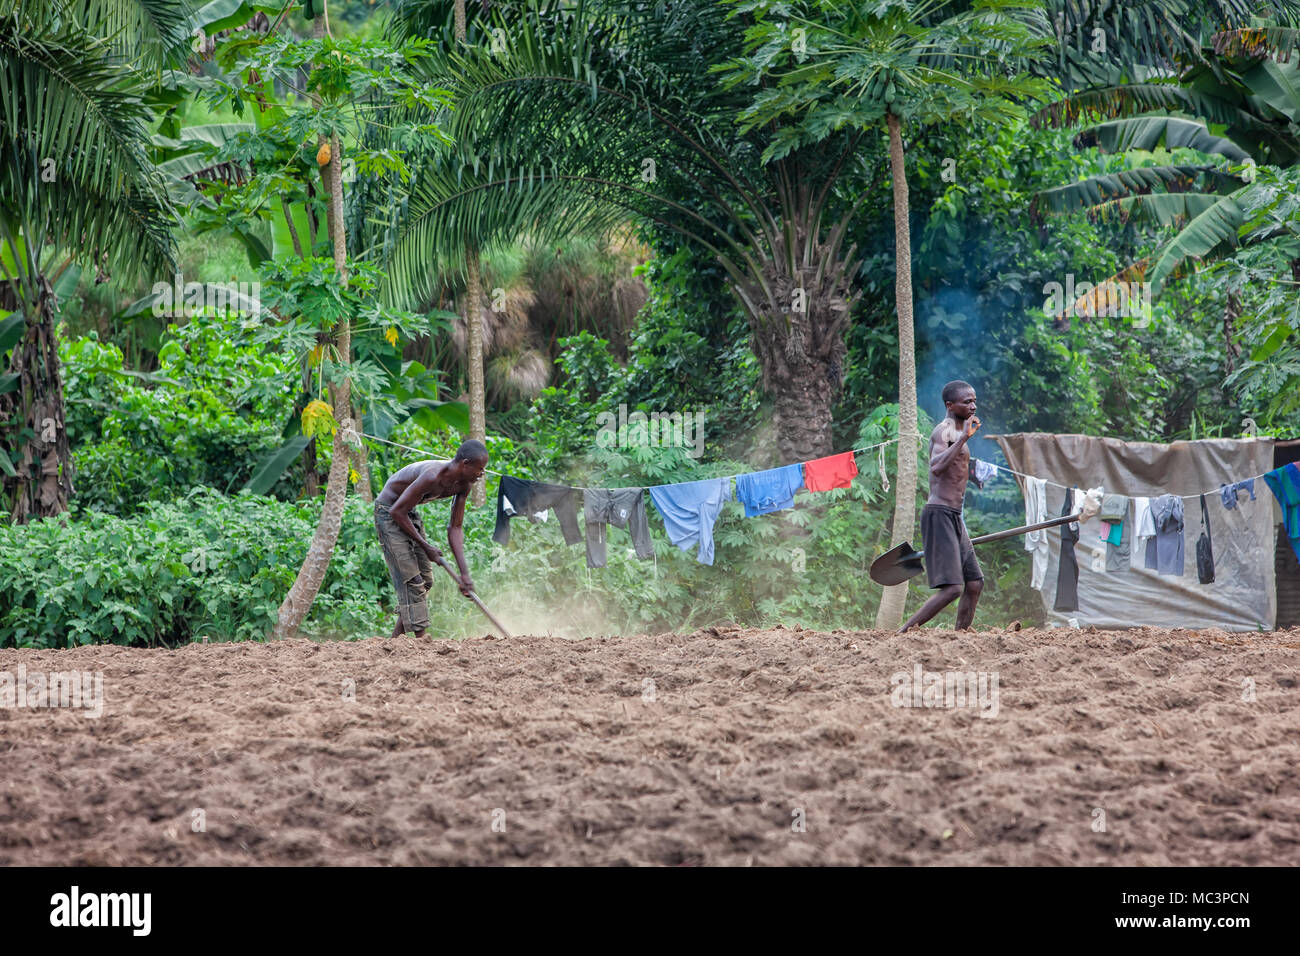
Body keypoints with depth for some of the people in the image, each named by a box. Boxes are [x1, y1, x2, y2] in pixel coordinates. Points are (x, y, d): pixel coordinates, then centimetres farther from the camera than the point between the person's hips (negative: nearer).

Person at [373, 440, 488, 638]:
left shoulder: (463, 485, -7)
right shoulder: (433, 476, -33)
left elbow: (455, 528, -1)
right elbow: (397, 511, -27)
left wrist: (464, 573, -8)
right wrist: (425, 546, -19)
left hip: (410, 513, 9)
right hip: (388, 512, -9)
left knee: (425, 579, 6)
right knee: (411, 579, -15)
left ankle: (395, 640, 11)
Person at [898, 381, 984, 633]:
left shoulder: (957, 432, 20)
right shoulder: (944, 431, -12)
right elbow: (936, 468, -31)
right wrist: (964, 438, -31)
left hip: (954, 517, 10)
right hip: (939, 515, -10)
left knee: (975, 584, 8)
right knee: (952, 588, -18)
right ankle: (904, 632, -16)